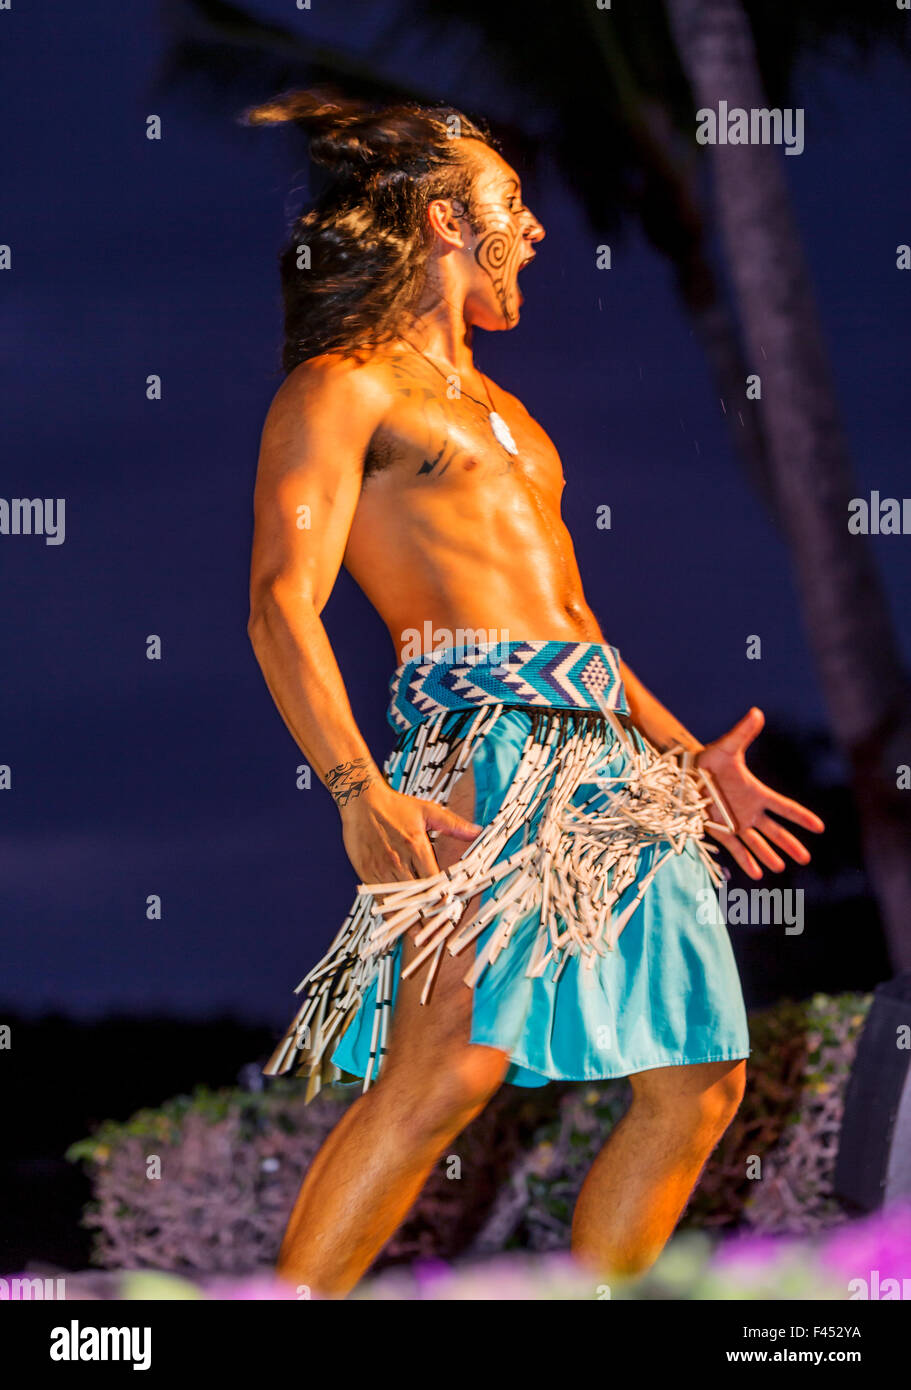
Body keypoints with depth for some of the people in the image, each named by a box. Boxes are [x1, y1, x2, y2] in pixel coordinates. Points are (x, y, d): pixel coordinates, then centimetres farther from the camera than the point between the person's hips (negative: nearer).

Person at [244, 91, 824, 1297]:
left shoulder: (503, 415, 28)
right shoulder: (344, 387, 2)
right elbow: (283, 606, -10)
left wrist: (691, 756, 27)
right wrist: (361, 793, -24)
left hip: (610, 757, 9)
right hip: (487, 742, -9)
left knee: (700, 1077, 4)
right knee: (451, 1067, -23)